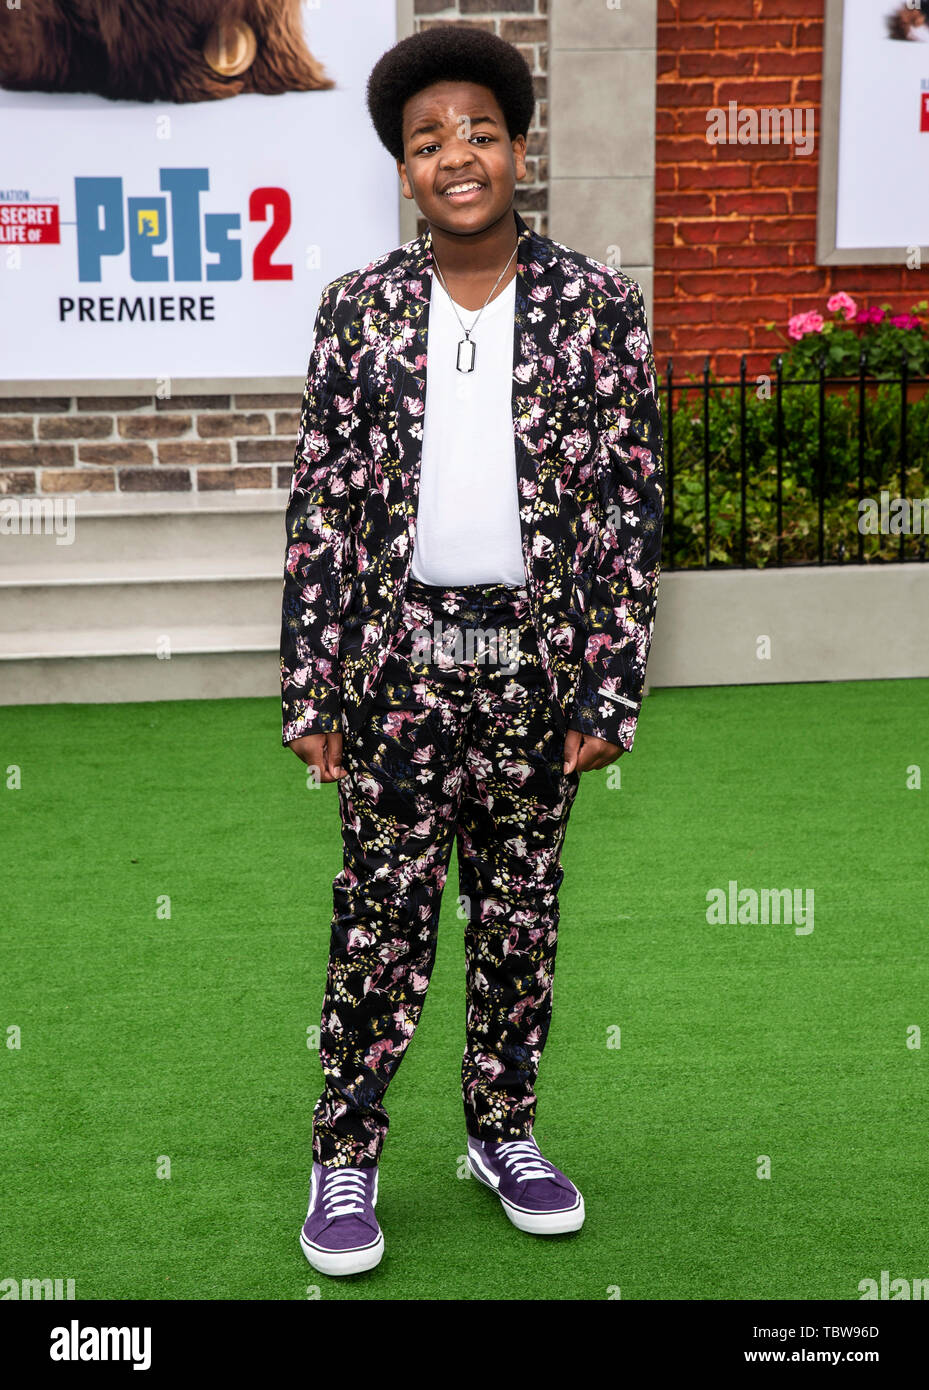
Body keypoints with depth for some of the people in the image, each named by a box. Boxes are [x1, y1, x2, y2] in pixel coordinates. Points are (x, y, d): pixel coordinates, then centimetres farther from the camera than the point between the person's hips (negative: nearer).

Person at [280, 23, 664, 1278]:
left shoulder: (599, 307, 0)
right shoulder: (359, 310, 2)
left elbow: (631, 506, -1)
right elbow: (321, 506, 2)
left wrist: (609, 693, -5)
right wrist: (308, 692, -2)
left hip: (536, 668, 1)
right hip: (399, 665, 0)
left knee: (523, 918, 12)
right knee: (381, 923, 4)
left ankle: (503, 1134, 30)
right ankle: (345, 1158, 19)